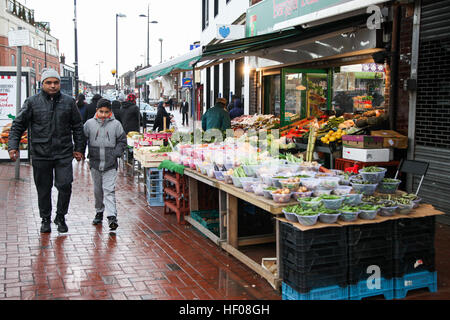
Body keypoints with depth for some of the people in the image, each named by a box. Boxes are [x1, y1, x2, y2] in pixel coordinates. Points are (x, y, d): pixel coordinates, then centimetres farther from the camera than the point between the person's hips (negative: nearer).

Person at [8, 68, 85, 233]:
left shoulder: (69, 102, 5)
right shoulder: (32, 102, 1)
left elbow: (78, 127, 11)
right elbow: (18, 124, 4)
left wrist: (79, 148, 8)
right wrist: (13, 146, -6)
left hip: (64, 153, 0)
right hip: (40, 154, 0)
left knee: (65, 185, -5)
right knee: (43, 189, 9)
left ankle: (61, 217, 17)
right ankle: (45, 219, 26)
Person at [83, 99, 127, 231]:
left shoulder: (116, 124, 0)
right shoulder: (89, 124, 2)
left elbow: (122, 141, 6)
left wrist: (116, 154, -5)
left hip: (110, 165, -2)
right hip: (95, 163, 2)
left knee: (109, 190, -9)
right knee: (97, 190, 15)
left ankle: (112, 217, -13)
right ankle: (99, 212, 31)